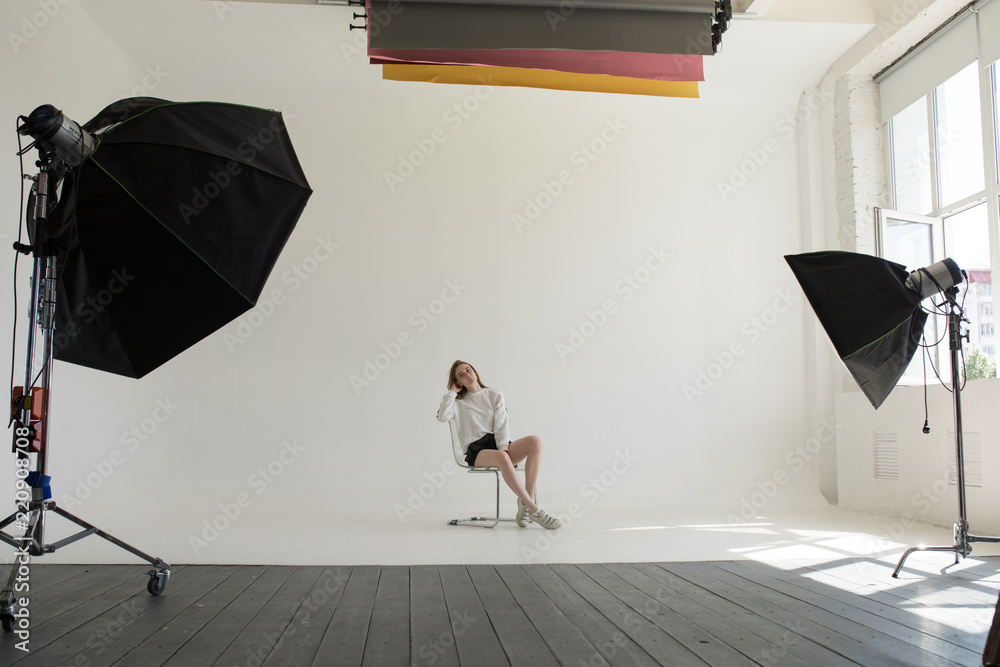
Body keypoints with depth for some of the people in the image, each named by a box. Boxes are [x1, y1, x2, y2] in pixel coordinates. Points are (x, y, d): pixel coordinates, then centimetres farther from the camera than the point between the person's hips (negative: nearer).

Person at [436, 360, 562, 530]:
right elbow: (442, 416, -7)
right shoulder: (459, 402, 14)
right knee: (502, 458, -39)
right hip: (476, 451, -3)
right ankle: (534, 511, -35)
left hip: (498, 445, 3)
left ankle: (526, 500, -30)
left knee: (535, 441, -28)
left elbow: (501, 425, 6)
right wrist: (452, 392, 3)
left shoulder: (495, 396, 19)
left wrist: (503, 448, -11)